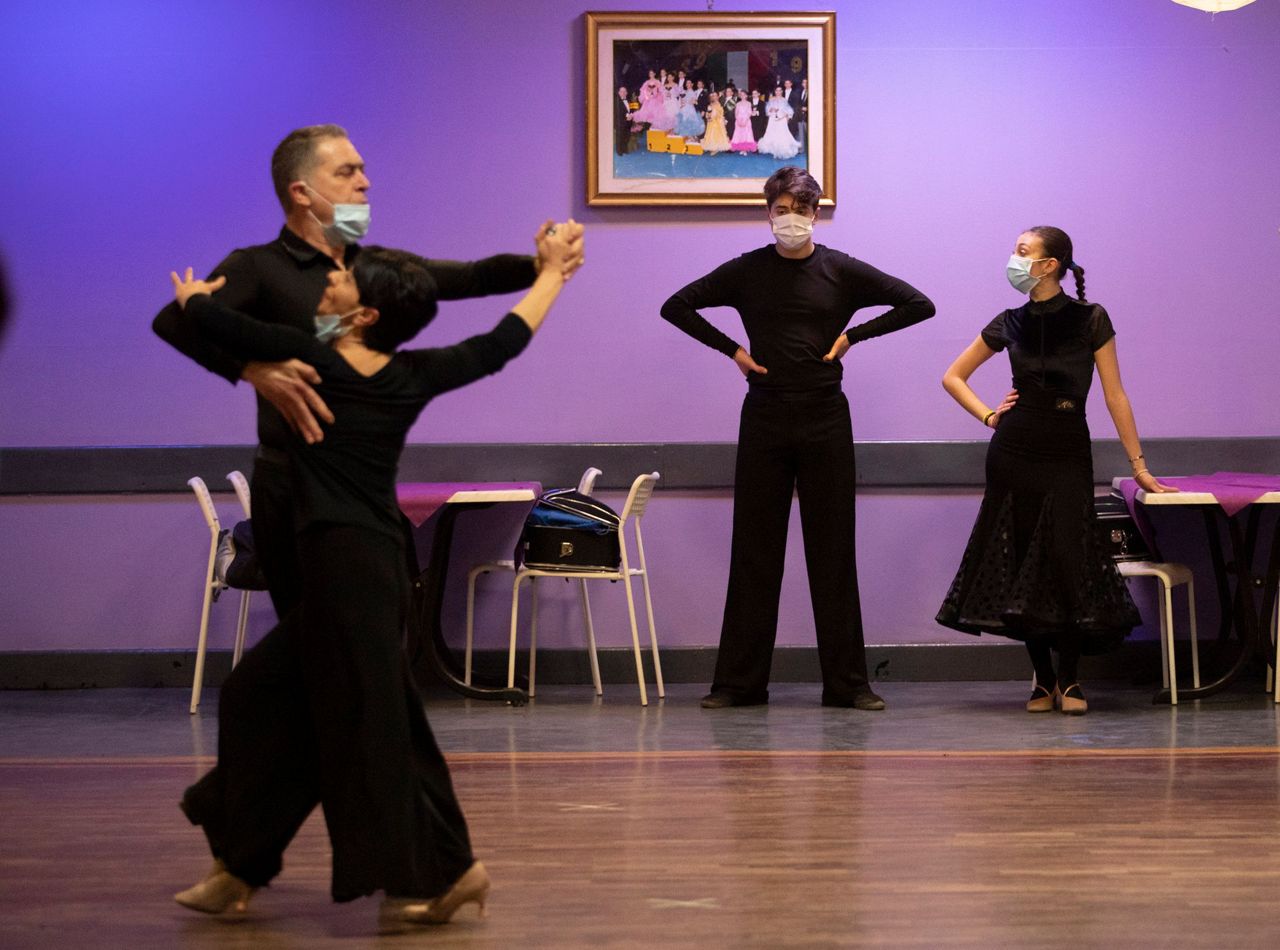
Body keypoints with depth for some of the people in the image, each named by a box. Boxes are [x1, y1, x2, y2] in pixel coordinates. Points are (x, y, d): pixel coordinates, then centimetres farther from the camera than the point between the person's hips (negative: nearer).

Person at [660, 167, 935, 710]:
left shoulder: (841, 271, 3)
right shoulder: (747, 271, 4)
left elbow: (919, 304, 3)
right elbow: (676, 306, 8)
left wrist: (854, 334, -1)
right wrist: (731, 348, 1)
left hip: (825, 420, 0)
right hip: (764, 419, 0)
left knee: (833, 552, 2)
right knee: (754, 552, 2)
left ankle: (846, 682, 6)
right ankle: (739, 681, 7)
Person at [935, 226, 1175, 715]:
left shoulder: (1090, 320, -3)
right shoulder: (1010, 324, 5)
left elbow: (1114, 395, -3)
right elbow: (953, 376, 16)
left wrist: (1139, 464, -4)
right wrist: (988, 415, 3)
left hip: (1068, 456, -3)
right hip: (1014, 453, 3)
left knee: (1067, 560, -13)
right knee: (1022, 564, 2)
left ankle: (1068, 679, 1)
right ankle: (1043, 681, 11)